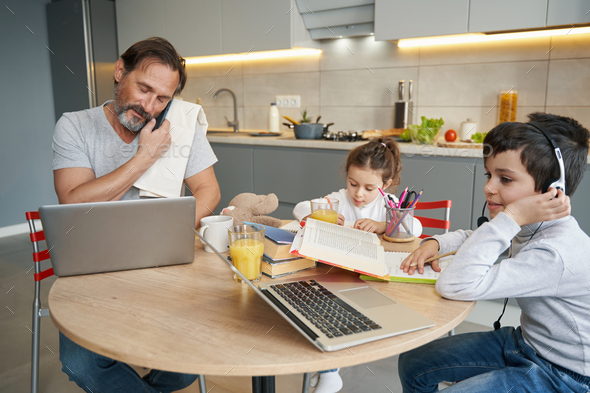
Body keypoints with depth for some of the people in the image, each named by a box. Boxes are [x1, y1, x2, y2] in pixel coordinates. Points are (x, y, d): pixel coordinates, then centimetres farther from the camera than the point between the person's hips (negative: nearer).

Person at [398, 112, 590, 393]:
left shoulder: (558, 253, -34)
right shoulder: (530, 225, -7)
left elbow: (454, 286, -39)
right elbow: (475, 236, 14)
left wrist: (509, 219, -38)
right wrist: (436, 243, -6)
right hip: (526, 339, 8)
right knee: (412, 366, 4)